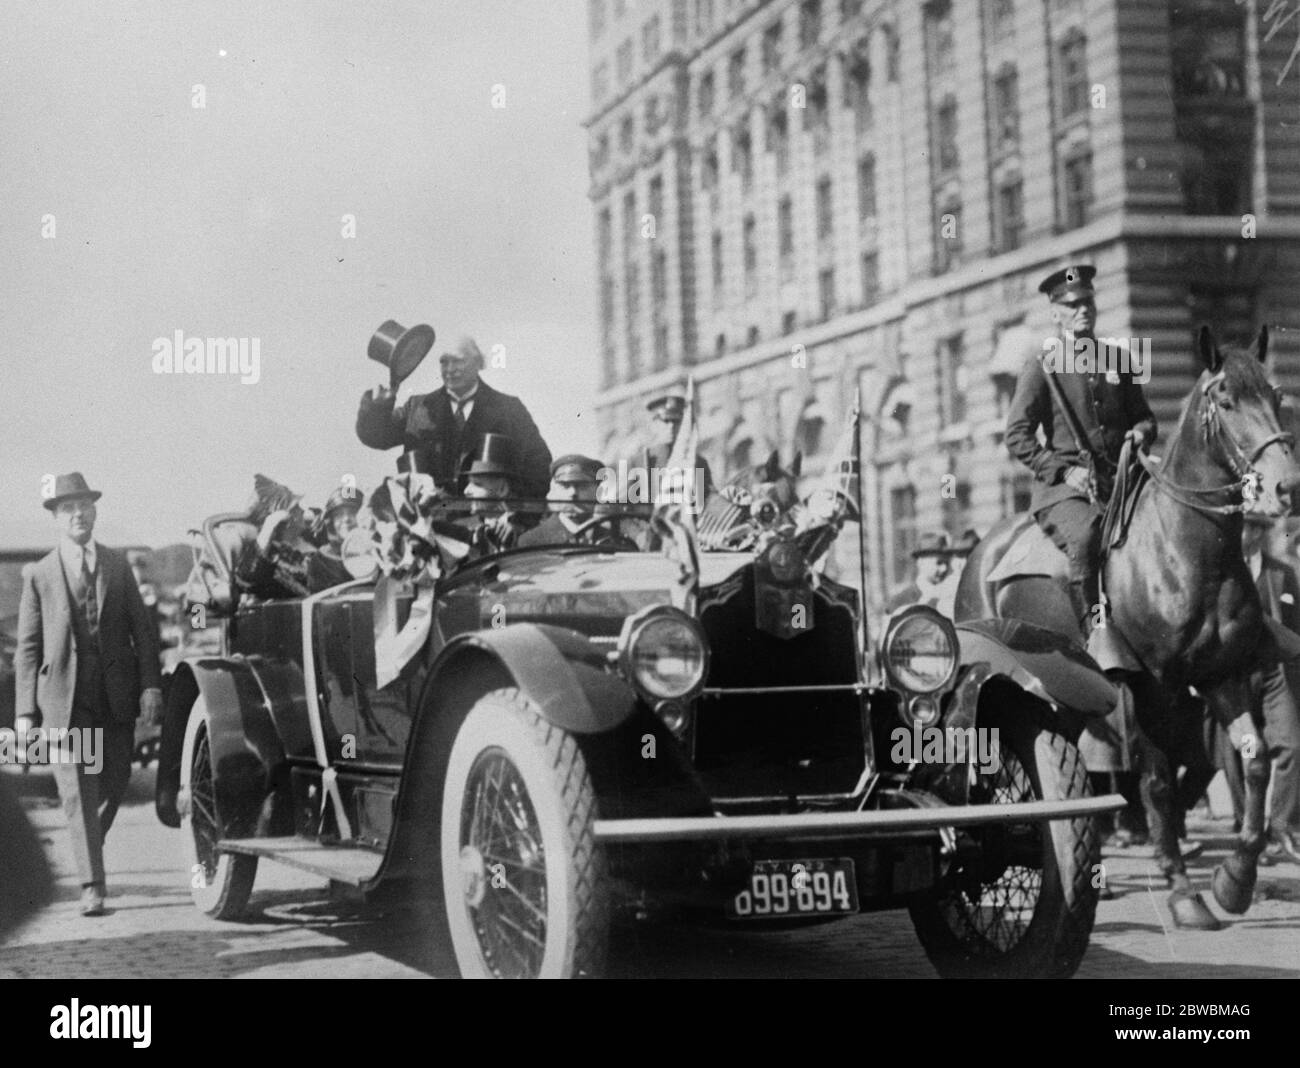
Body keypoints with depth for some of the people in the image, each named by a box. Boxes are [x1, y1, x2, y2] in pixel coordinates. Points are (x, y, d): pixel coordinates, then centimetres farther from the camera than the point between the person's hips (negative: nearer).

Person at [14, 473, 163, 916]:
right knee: (78, 792, -7)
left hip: (116, 696, 2)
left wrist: (150, 685, -6)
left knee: (114, 784, 9)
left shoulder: (118, 566, 9)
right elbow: (28, 646, 4)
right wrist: (25, 710, -2)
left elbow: (143, 629, 6)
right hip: (63, 695, -2)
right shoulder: (39, 574, 4)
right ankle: (92, 885, -5)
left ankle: (88, 845, 37)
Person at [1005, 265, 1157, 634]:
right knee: (1084, 538, -33)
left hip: (1120, 481, 5)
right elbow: (1017, 437, -2)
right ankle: (1093, 630, -31)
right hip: (1062, 488, -5)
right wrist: (1065, 471, -13)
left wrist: (1141, 433, 1)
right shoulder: (1040, 367, 4)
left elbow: (1145, 416, 26)